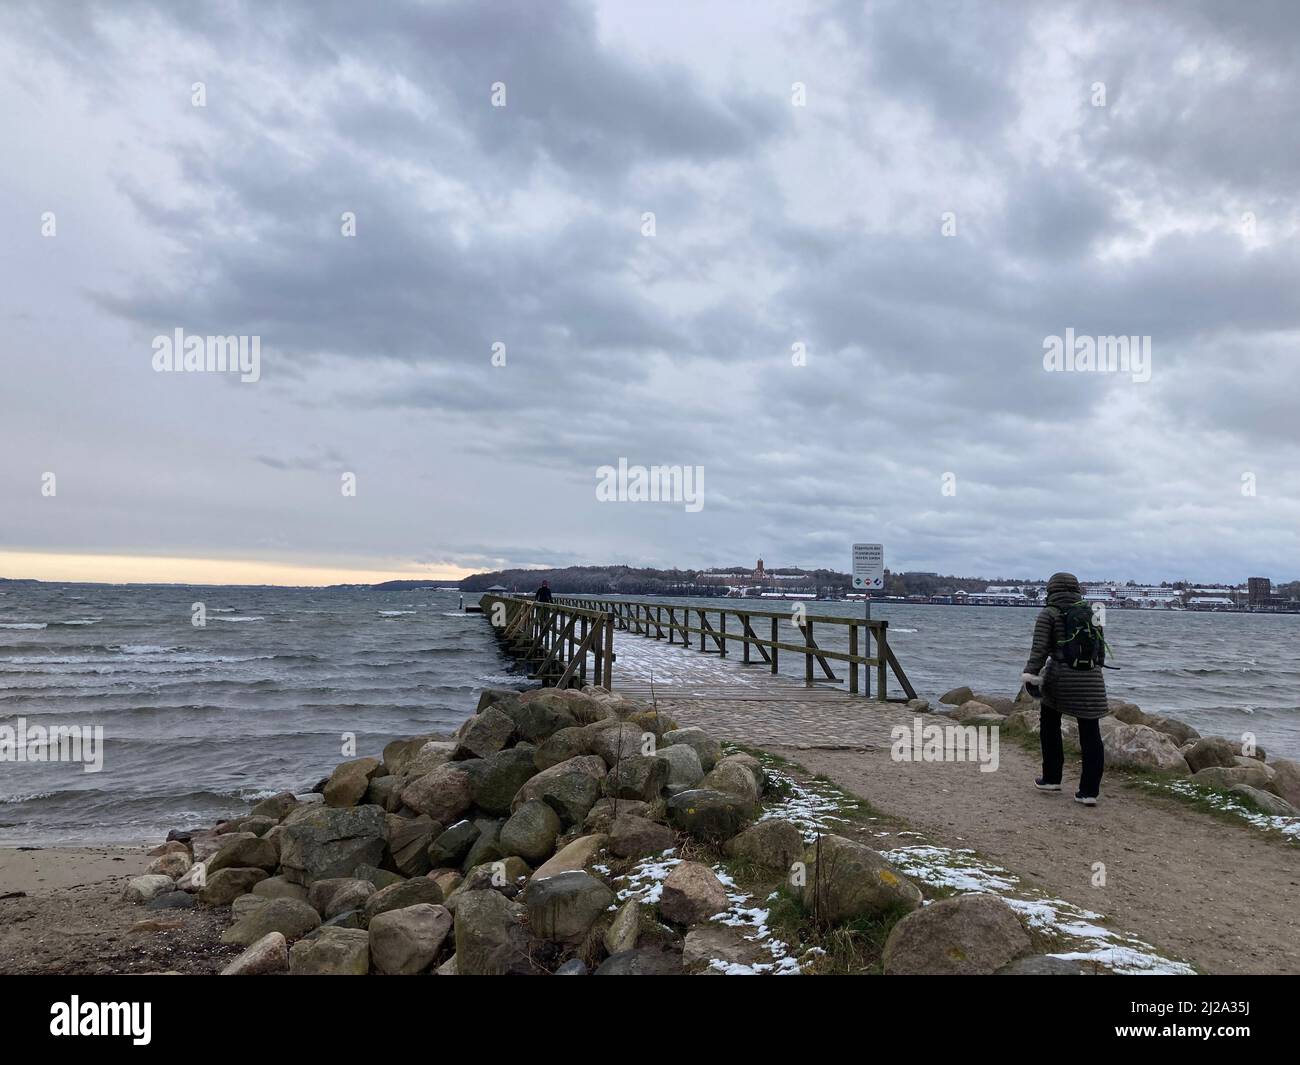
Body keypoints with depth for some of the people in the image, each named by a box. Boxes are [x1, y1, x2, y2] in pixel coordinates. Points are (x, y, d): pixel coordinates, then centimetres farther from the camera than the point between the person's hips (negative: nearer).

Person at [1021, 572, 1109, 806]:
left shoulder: (1049, 614, -1)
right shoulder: (1091, 612, 12)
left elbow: (1040, 647, -13)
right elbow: (1101, 646, 17)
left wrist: (1031, 673, -17)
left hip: (1060, 676, -3)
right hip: (1092, 679, 3)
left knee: (1049, 724, 16)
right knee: (1090, 734, 5)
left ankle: (1051, 778, 21)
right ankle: (1089, 791, 4)